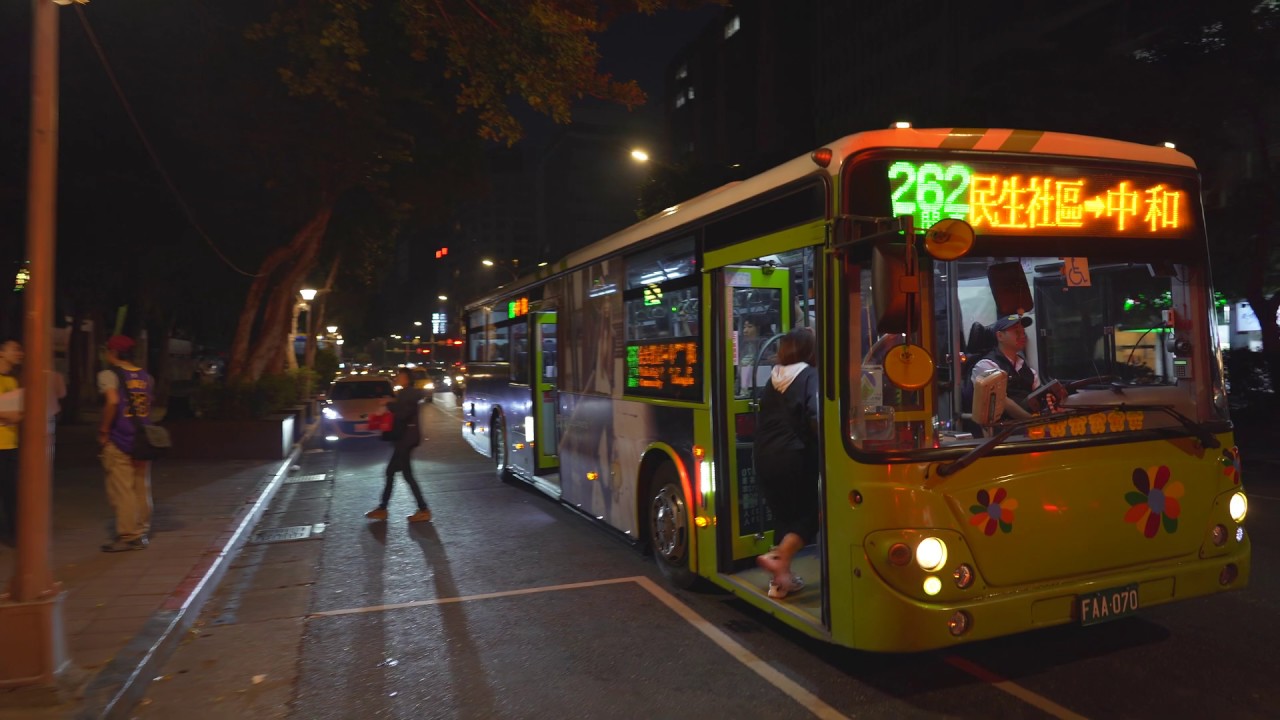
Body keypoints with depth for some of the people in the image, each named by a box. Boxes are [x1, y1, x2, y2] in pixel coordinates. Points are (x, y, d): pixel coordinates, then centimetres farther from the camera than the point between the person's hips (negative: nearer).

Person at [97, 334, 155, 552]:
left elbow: (112, 401, -22)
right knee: (142, 488, 12)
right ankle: (142, 534, 18)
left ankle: (127, 536, 0)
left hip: (118, 441, -6)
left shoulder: (109, 374, -7)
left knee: (121, 489, -1)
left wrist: (103, 431, -14)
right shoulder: (145, 377, 11)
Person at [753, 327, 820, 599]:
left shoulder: (774, 378, 11)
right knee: (809, 513, 9)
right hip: (794, 457, -6)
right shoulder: (810, 376, -8)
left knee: (783, 515, 16)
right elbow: (815, 417, -20)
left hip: (765, 457, 6)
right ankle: (779, 557, -9)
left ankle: (781, 577, 19)